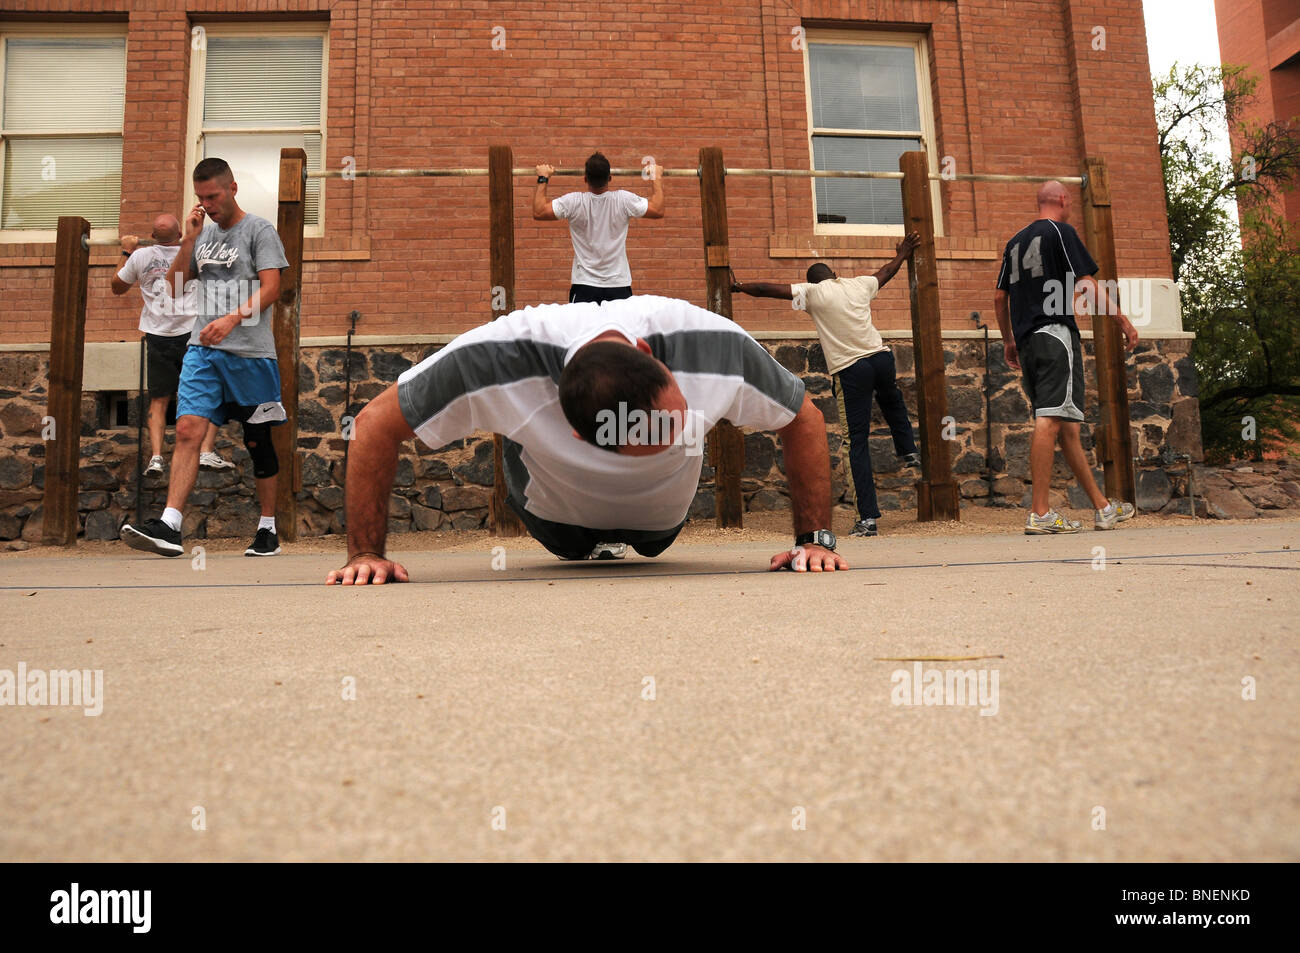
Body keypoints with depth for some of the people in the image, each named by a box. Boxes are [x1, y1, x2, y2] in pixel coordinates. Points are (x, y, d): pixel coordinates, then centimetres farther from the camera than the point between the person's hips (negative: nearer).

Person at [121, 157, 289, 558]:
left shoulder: (259, 230, 1)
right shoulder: (203, 233, 18)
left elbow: (271, 287, -10)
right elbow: (174, 285, 17)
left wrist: (232, 318, -24)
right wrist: (189, 239, 6)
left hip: (250, 353, -4)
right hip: (203, 349, 4)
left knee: (258, 441, 3)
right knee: (187, 428, -12)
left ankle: (268, 529, 15)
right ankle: (169, 527, -17)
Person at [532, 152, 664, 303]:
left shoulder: (574, 202, -9)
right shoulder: (624, 200, -7)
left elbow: (538, 212, -2)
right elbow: (658, 210, 2)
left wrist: (543, 178, 9)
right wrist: (657, 178, 15)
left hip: (584, 286, 0)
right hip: (619, 287, 1)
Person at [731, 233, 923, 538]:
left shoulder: (812, 292, 2)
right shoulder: (859, 284, 14)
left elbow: (767, 289, 6)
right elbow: (885, 272, 35)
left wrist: (737, 287, 22)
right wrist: (901, 255, 55)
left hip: (849, 370, -4)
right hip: (881, 357, 4)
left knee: (858, 443, -1)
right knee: (891, 399, 41)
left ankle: (868, 518, -3)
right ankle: (908, 450, 44)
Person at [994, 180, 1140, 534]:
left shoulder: (1015, 241, 21)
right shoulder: (1061, 231, 0)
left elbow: (1000, 298, 20)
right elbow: (1086, 283, -8)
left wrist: (1008, 340, 26)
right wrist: (1122, 319, -3)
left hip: (1026, 341, 8)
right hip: (1055, 333, -8)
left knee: (1066, 425, 10)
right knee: (1050, 421, -14)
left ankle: (1102, 507, 20)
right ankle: (1040, 514, -19)